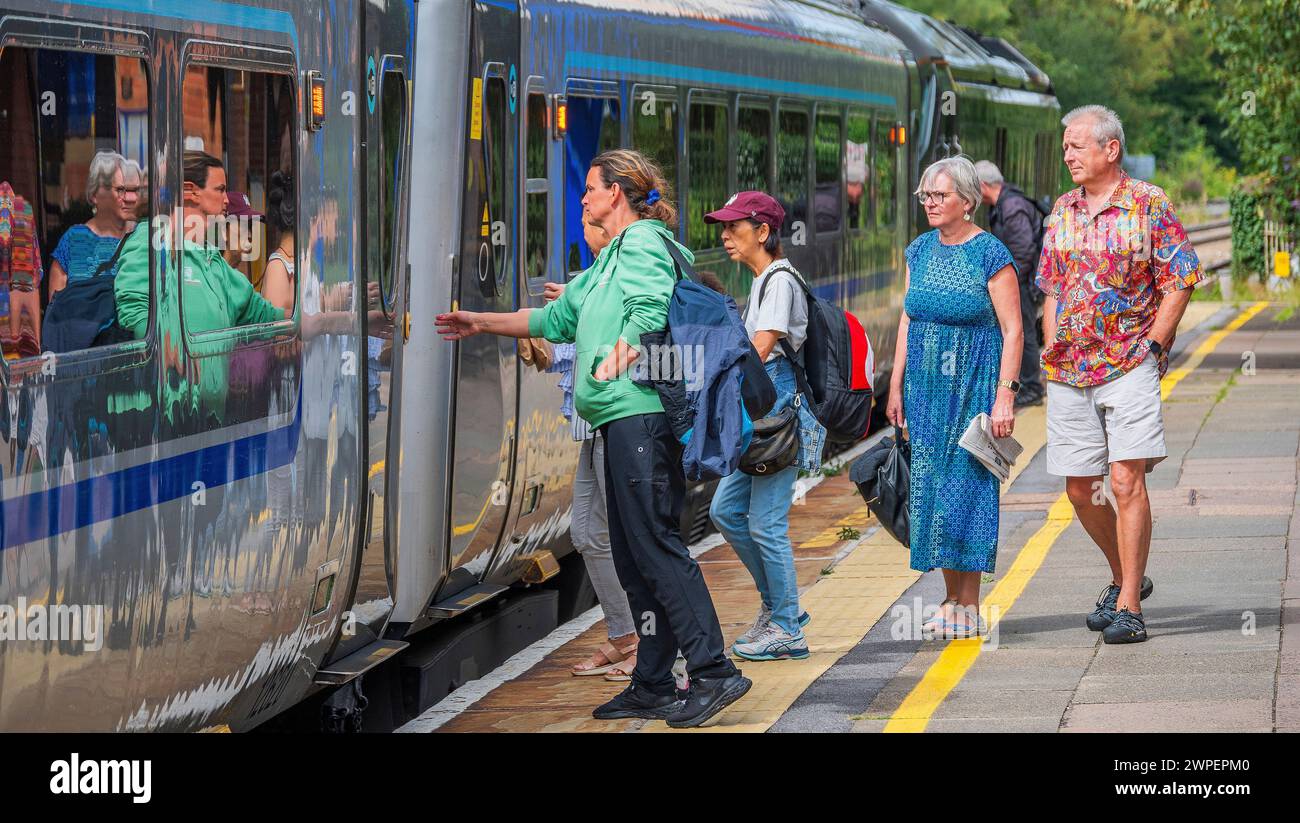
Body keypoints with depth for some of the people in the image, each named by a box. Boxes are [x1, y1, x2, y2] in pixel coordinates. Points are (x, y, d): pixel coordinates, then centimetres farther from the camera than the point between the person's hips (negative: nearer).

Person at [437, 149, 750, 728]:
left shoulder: (642, 242, -5)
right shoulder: (613, 256, 26)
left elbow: (651, 317, -19)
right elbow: (559, 320, 34)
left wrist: (614, 369, -19)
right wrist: (482, 323, 37)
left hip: (641, 414, -10)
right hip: (625, 420, 10)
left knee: (655, 546, -14)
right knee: (633, 557, 9)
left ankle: (714, 673, -17)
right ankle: (652, 687, 11)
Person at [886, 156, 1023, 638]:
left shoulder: (990, 254, -9)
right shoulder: (920, 251, 10)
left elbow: (1012, 330, -11)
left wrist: (1004, 395, -17)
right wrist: (896, 386, 11)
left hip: (974, 383, -6)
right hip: (926, 385, 6)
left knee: (966, 488, -6)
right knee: (930, 488, 5)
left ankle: (969, 607, -1)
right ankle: (951, 600, 13)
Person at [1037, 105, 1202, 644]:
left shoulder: (1149, 205, -4)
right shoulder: (1062, 211, 12)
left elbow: (1180, 281, -3)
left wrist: (1153, 347, -9)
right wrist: (1051, 355, 11)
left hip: (1129, 365, -6)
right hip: (1069, 372, 6)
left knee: (1126, 481, -12)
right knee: (1080, 489, 7)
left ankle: (1128, 608, -8)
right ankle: (1124, 578, 28)